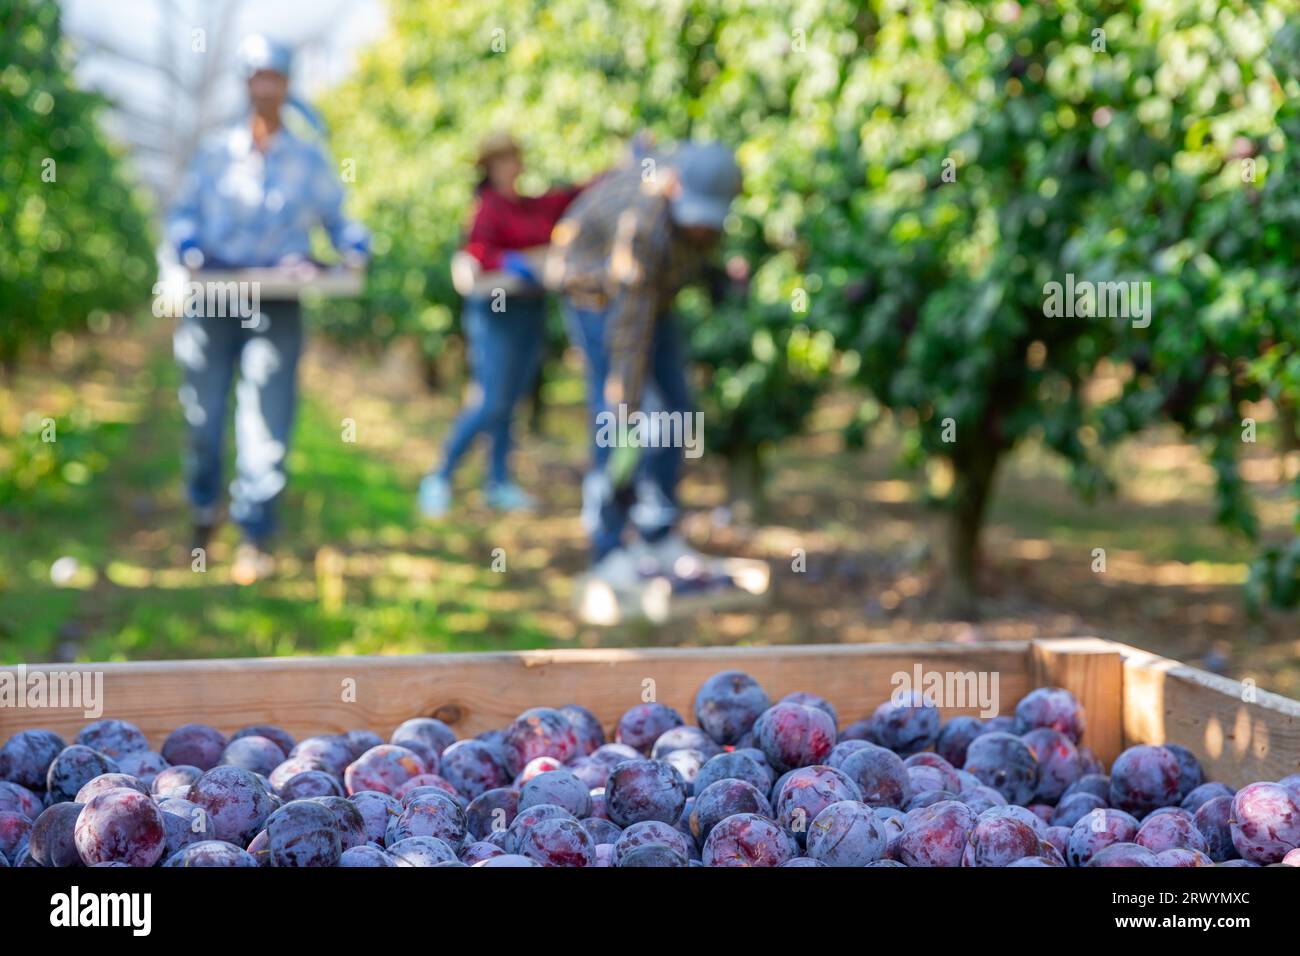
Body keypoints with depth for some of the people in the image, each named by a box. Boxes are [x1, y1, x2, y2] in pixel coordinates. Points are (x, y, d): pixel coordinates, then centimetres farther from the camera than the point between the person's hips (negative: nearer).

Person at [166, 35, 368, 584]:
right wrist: (192, 250, -9)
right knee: (202, 419, 3)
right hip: (212, 304, 1)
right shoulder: (215, 153, 10)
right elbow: (183, 213, 11)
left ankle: (255, 539, -3)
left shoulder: (309, 160, 9)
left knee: (266, 424, -9)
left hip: (277, 309, -1)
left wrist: (354, 251, -8)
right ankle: (204, 510, 28)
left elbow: (337, 220, 12)